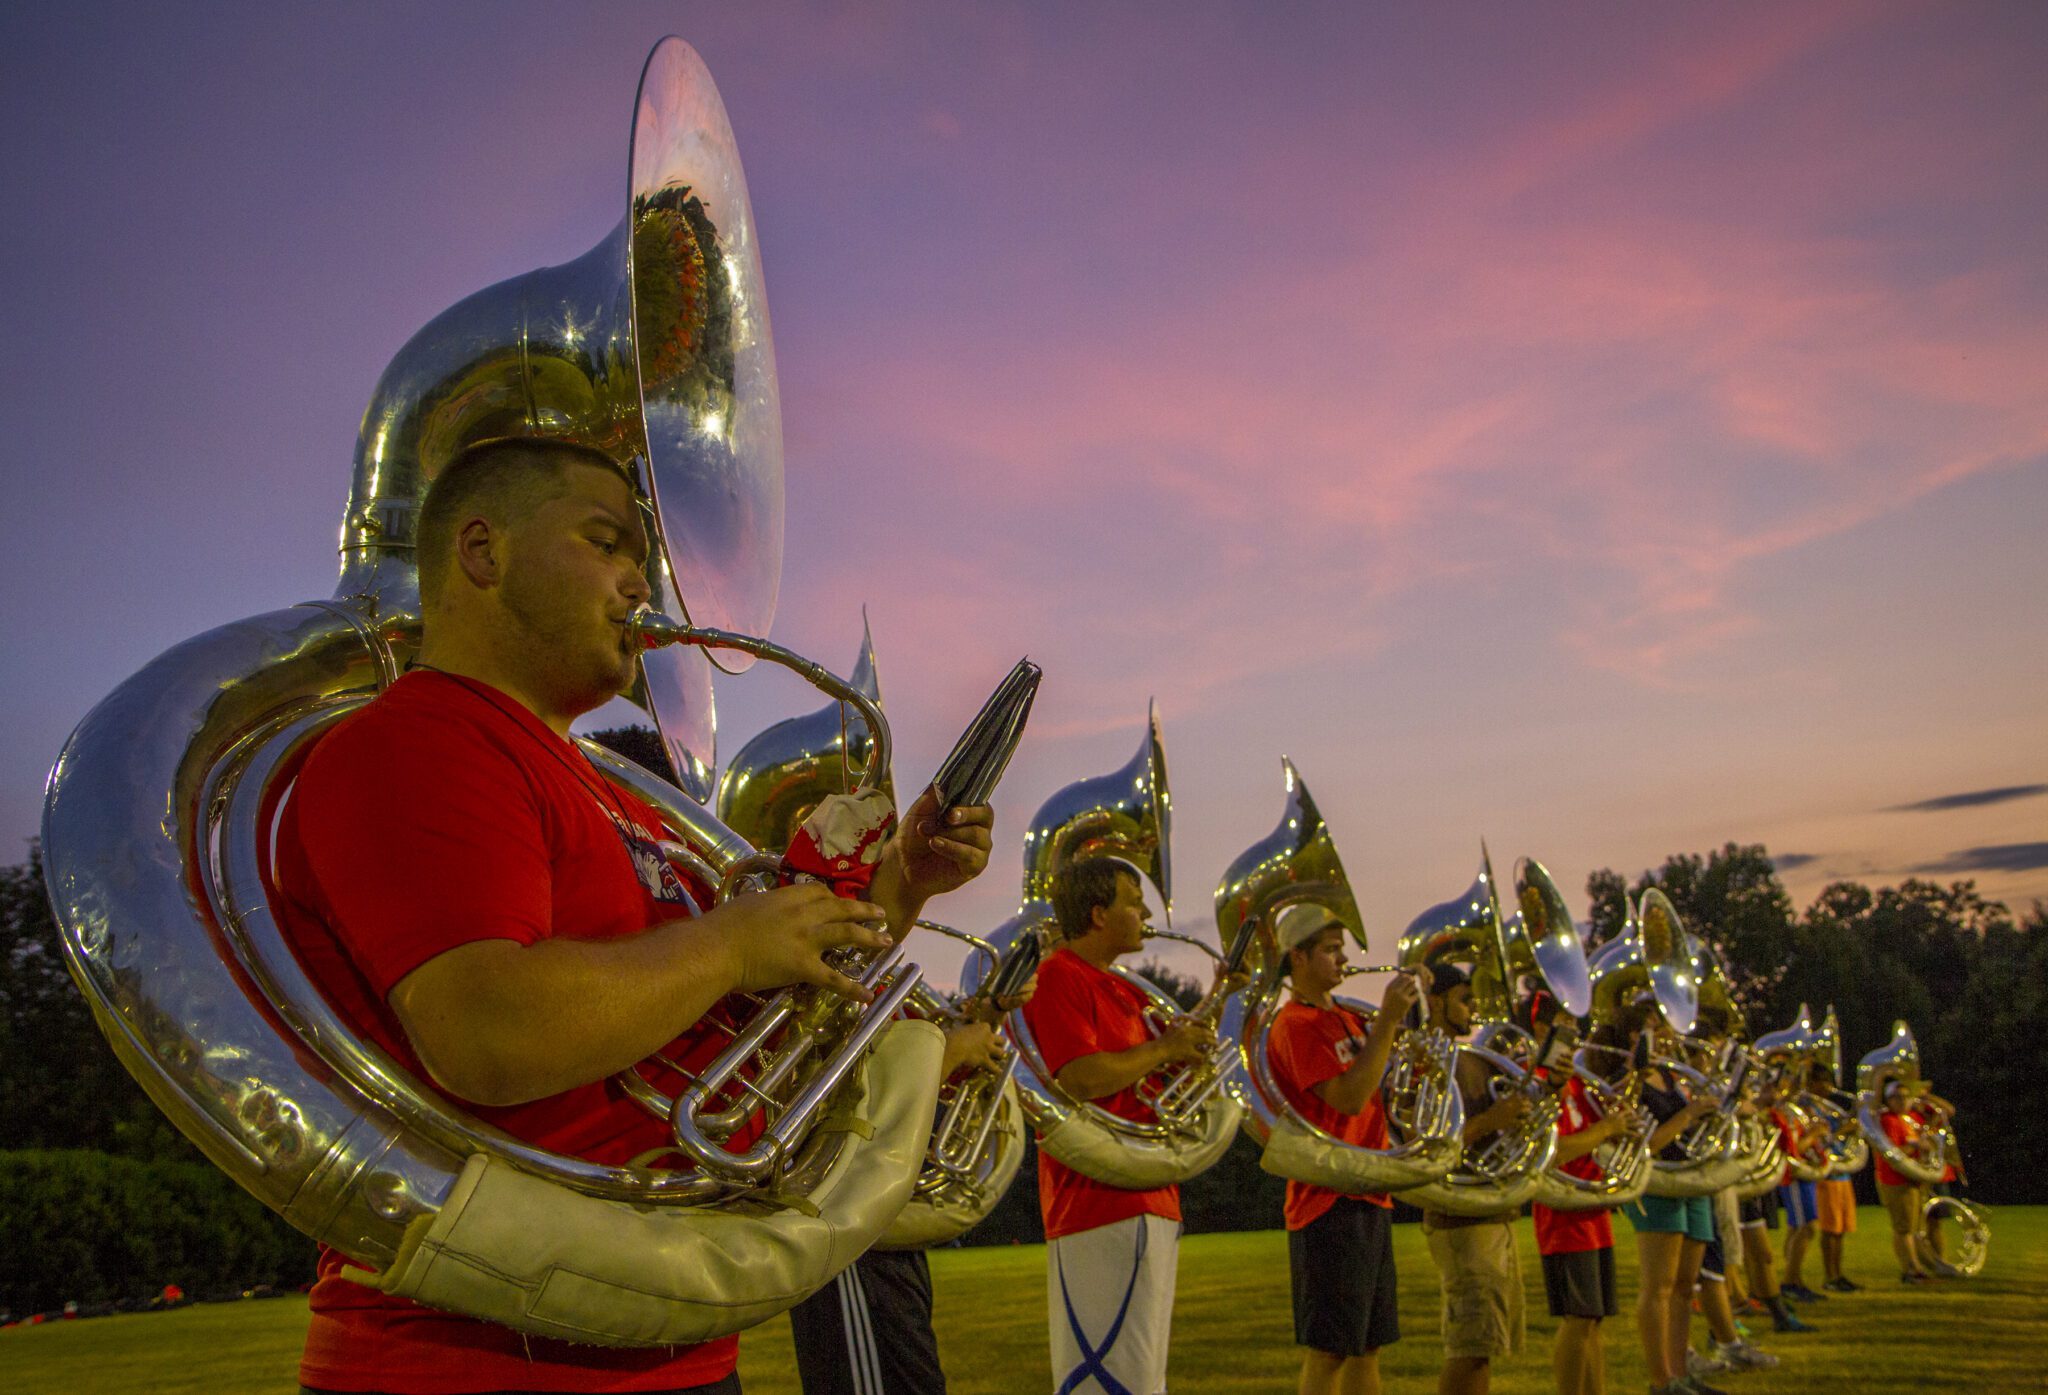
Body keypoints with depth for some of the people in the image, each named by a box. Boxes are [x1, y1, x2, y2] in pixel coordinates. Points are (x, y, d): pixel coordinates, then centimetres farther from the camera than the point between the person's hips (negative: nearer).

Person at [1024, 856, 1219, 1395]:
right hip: (1101, 1203, -10)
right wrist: (1164, 1048, -10)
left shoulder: (1120, 989, 19)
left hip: (1149, 1202, 10)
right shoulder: (1058, 977, -10)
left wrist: (1193, 1034, 14)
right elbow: (1082, 1079, -22)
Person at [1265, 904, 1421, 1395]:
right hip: (1330, 1202, -9)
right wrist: (1386, 1021, -20)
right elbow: (1349, 1097, -21)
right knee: (1328, 1350, -7)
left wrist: (1400, 1015, 4)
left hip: (1368, 1198, 9)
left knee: (1367, 1346, 12)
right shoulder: (1295, 1025, -12)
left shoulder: (1347, 1019, 16)